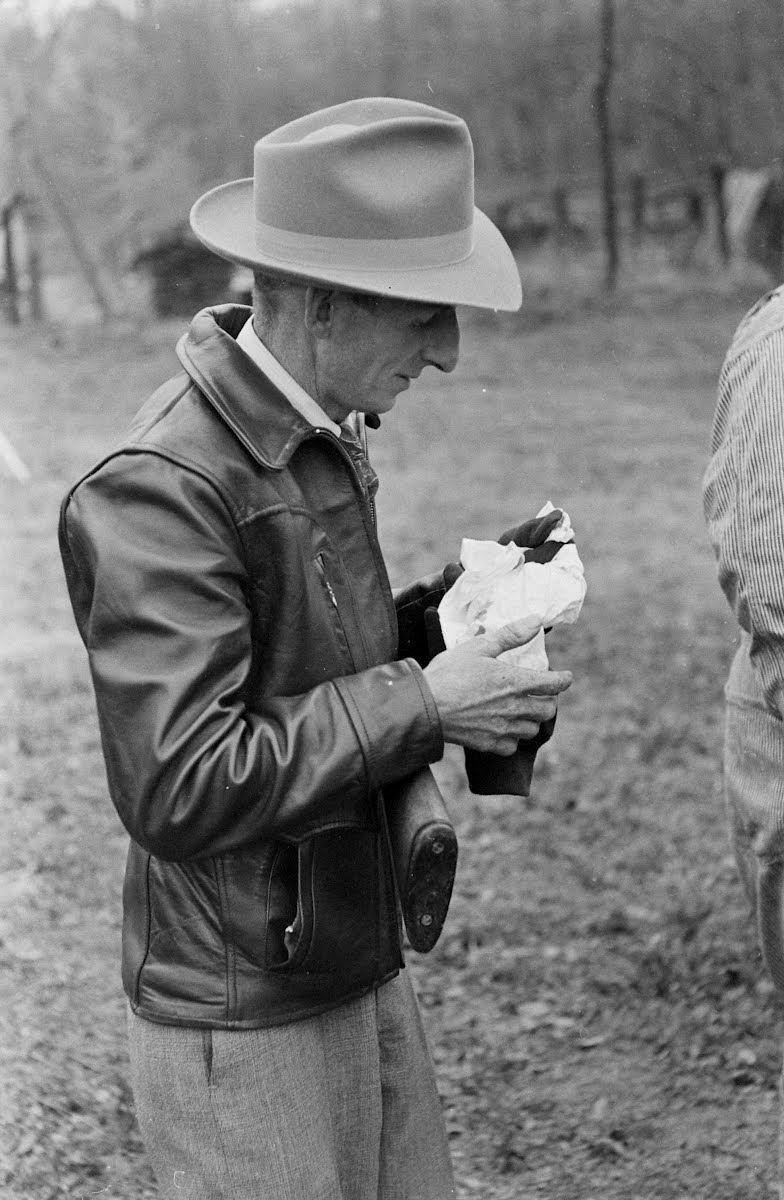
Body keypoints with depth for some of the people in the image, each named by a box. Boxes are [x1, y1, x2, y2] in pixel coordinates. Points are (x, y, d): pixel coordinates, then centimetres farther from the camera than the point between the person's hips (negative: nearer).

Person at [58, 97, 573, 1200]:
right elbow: (178, 787, -29)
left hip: (362, 972, 9)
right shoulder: (159, 490, -23)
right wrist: (420, 705, -23)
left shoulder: (319, 438, 7)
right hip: (242, 1025, -8)